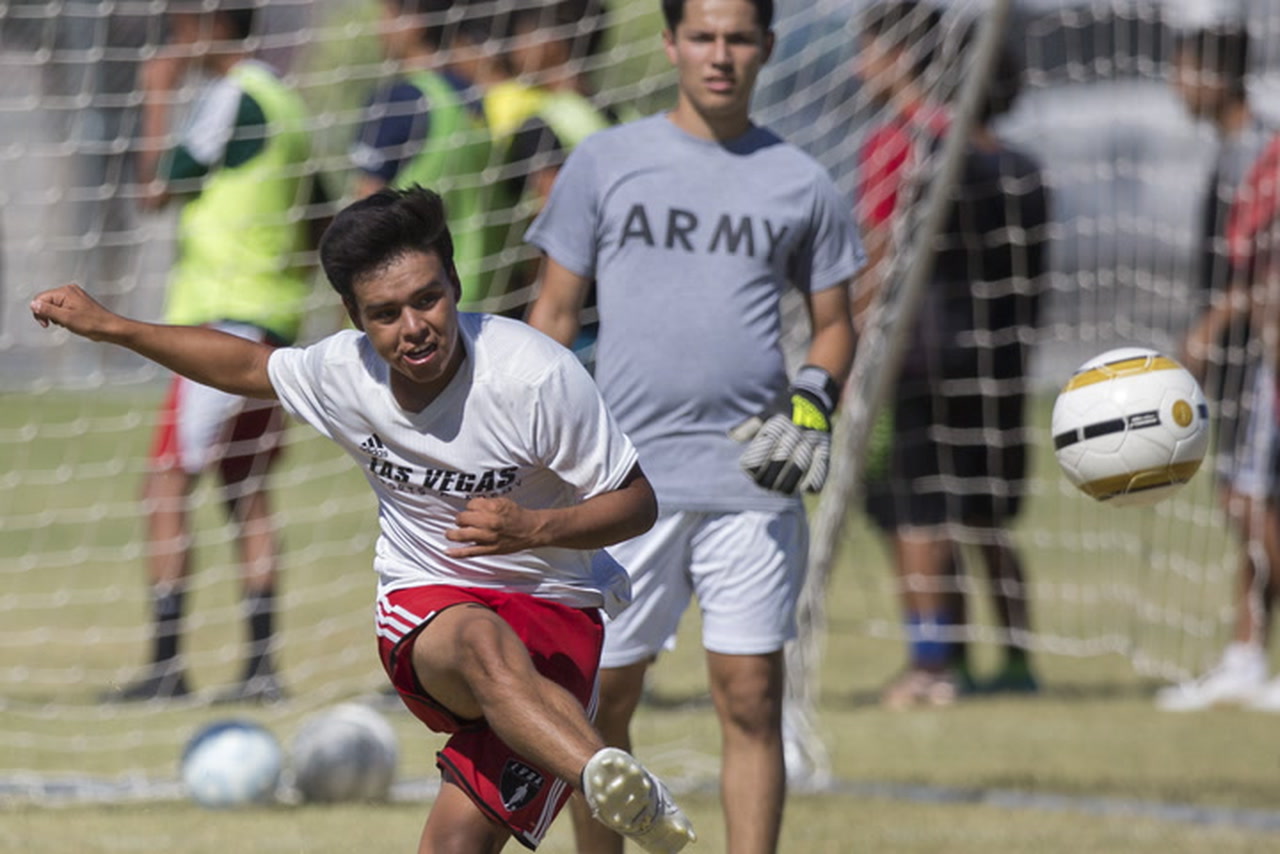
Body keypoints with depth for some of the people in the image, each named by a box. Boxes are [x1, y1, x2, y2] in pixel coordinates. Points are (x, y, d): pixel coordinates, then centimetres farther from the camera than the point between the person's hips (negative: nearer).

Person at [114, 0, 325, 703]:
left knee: (168, 483, -9)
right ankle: (260, 665, 9)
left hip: (222, 316, -10)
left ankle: (166, 663, -13)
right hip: (276, 321, 10)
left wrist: (156, 101, -2)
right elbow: (313, 225, 22)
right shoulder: (285, 101, 16)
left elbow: (155, 189, -12)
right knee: (247, 492, 11)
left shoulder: (235, 99, -12)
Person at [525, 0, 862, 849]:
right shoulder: (604, 163, 7)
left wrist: (814, 398, -5)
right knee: (602, 698, 3)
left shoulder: (801, 183, 8)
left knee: (752, 699, -4)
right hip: (624, 481, 0)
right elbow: (556, 312, 10)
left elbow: (834, 323, 16)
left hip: (750, 479, 0)